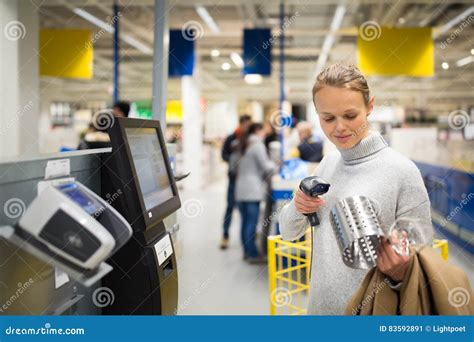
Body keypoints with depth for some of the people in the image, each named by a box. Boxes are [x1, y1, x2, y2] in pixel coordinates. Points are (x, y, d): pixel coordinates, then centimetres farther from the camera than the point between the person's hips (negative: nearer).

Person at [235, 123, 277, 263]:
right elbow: (266, 166, -11)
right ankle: (253, 254, -4)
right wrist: (274, 166, 10)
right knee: (252, 223, -6)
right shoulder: (257, 145, -7)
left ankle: (247, 252, 17)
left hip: (240, 189, 8)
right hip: (253, 190, -8)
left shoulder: (244, 145, 18)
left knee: (245, 222, 11)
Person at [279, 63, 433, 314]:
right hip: (320, 305, 5)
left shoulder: (402, 171, -15)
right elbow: (288, 232, 10)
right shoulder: (328, 163, 1)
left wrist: (400, 274, -31)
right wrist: (298, 208, -10)